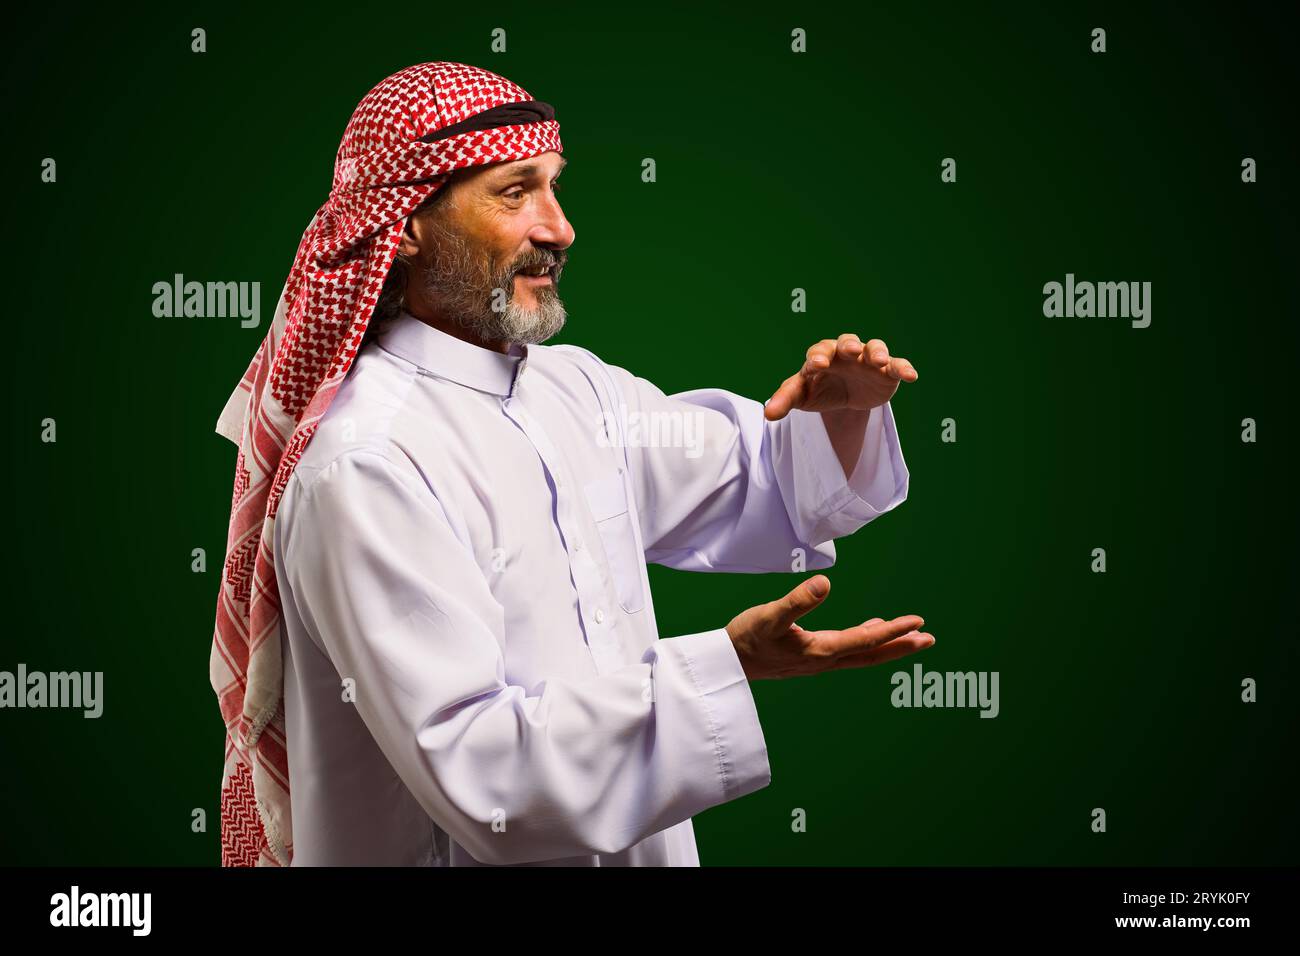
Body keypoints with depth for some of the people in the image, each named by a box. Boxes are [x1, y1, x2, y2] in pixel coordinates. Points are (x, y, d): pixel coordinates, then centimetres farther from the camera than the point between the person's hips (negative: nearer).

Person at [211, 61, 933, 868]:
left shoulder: (575, 387, 1)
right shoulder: (366, 462, -24)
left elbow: (757, 484, 14)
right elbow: (472, 765, -30)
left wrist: (844, 411, -6)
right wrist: (725, 668, -34)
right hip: (468, 851, -8)